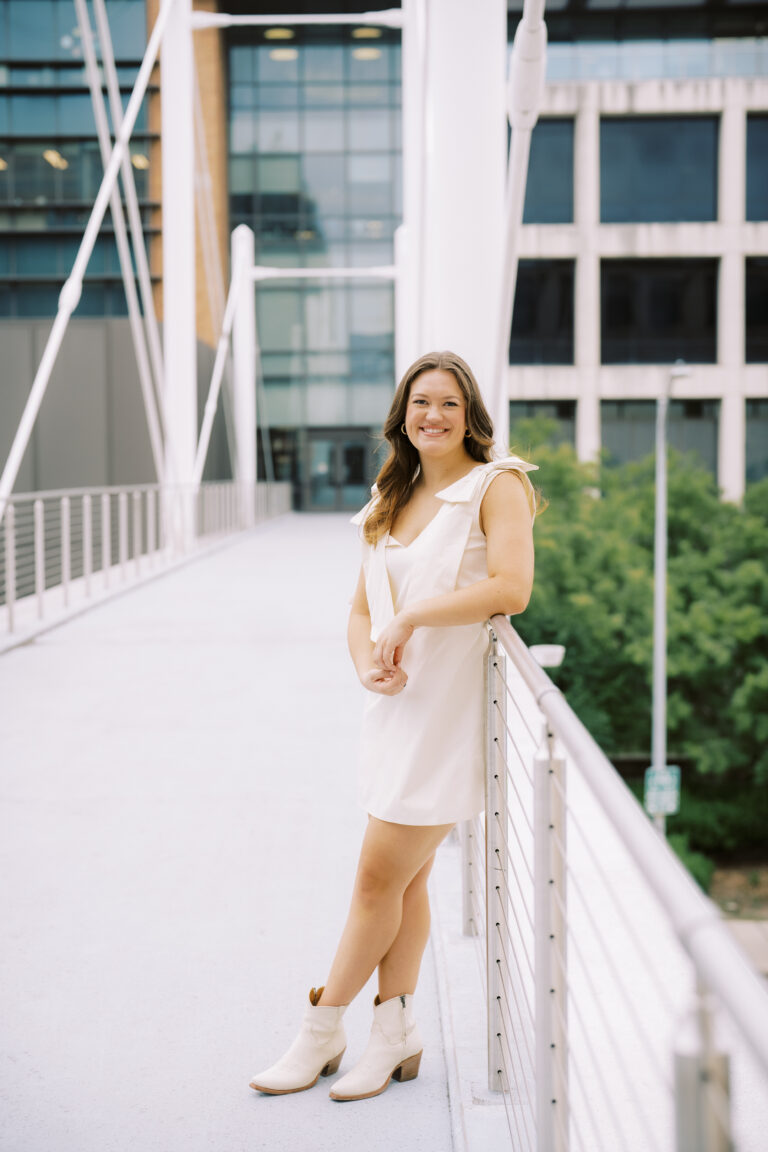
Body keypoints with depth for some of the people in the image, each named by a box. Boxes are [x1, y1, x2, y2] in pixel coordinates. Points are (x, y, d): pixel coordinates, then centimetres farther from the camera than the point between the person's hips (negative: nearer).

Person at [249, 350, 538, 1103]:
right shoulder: (390, 503, 16)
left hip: (451, 709, -6)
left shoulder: (497, 485, -6)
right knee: (406, 878, 12)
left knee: (381, 876, -2)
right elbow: (361, 610, 14)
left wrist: (414, 616, -18)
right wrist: (368, 666, -6)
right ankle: (394, 1034, 21)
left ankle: (320, 1033, 12)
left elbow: (510, 588, -21)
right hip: (396, 706, 7)